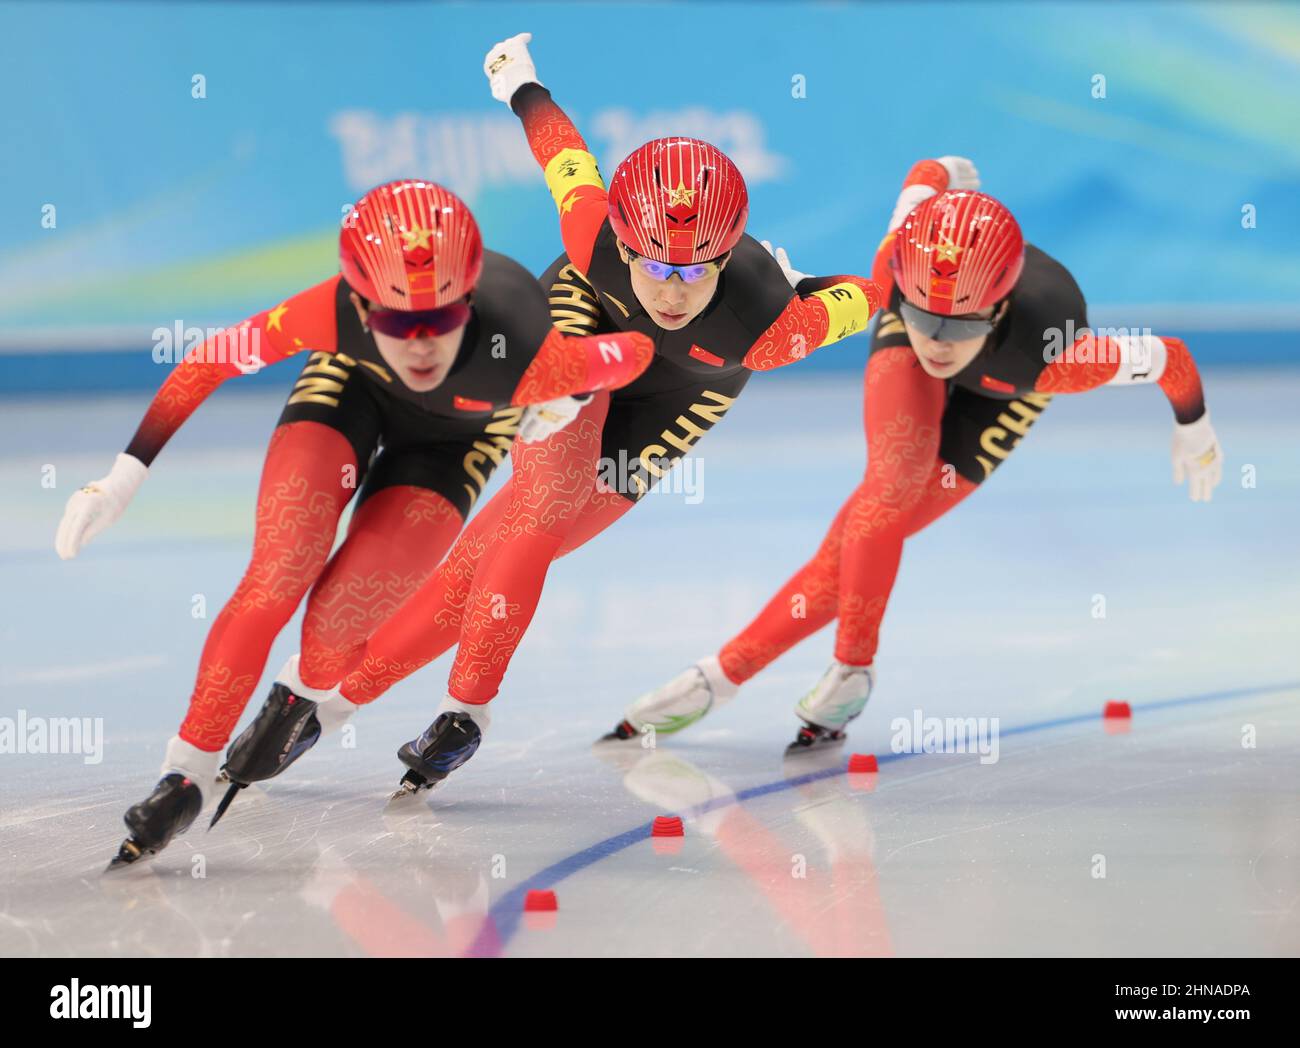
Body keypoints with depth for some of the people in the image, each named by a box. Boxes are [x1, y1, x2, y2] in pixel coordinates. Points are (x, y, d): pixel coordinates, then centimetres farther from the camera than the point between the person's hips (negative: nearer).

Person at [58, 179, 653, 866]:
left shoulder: (525, 360, -42)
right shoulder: (335, 314, -38)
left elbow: (635, 351, -23)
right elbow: (211, 358, -24)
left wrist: (562, 405, -2)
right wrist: (121, 480, -25)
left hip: (458, 433, -1)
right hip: (353, 382, 1)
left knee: (337, 621, -10)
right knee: (274, 581, -17)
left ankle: (301, 702, 26)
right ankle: (184, 778, -4)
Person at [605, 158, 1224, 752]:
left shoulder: (1052, 356, -45)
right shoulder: (898, 267, -40)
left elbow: (1169, 357, -27)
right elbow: (929, 174, -18)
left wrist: (1194, 430, -6)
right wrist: (953, 175, 7)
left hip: (1001, 390, -1)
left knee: (860, 544, -11)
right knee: (893, 486, -25)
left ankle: (724, 674, -1)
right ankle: (851, 671, -7)